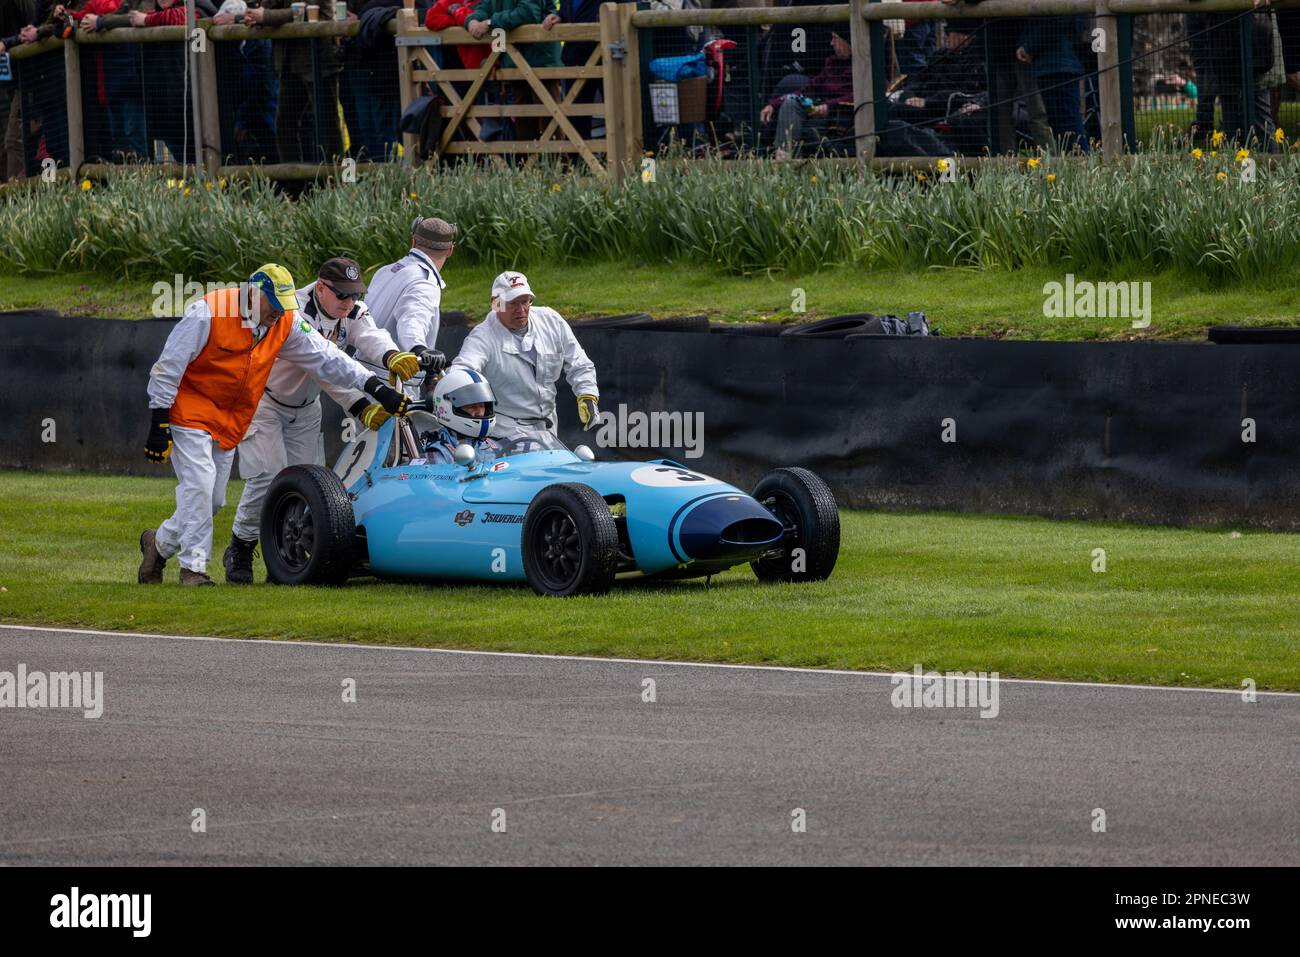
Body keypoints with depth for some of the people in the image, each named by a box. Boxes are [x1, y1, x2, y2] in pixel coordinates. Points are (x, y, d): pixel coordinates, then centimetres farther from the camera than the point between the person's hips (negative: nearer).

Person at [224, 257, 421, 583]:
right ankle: (240, 550, -2)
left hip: (304, 407, 7)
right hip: (262, 400, -7)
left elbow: (370, 337, -33)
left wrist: (392, 356, -58)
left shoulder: (353, 313, -11)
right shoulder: (296, 314, -32)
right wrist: (360, 407, -52)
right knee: (268, 476, -17)